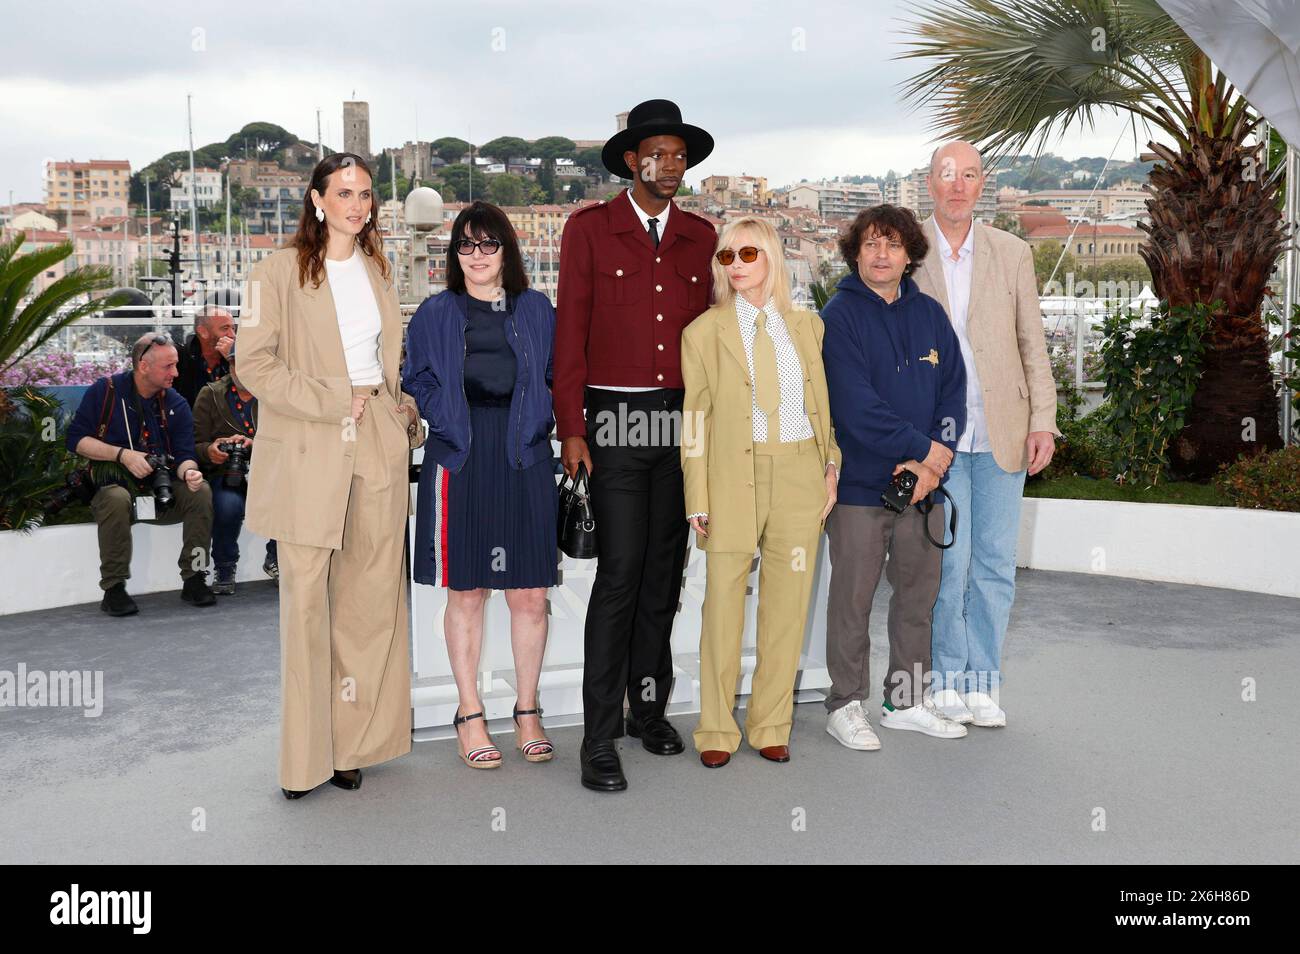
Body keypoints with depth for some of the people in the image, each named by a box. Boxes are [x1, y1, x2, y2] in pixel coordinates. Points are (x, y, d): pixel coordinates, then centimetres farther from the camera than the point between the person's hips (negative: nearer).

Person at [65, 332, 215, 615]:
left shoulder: (176, 405, 5)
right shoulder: (105, 391, -4)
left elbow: (184, 455, -1)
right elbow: (76, 439, -6)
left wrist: (188, 471, -26)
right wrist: (123, 455, -18)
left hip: (163, 491, 3)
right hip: (113, 484, -3)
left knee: (201, 491, -24)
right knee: (116, 499, -37)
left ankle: (194, 579, -15)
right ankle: (113, 589, -23)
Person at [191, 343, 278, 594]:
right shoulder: (210, 395, 8)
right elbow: (195, 446, 4)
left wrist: (254, 445, -26)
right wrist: (209, 451, -20)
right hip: (223, 474, -1)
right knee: (229, 504, -34)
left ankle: (275, 559, 0)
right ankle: (224, 569, -5)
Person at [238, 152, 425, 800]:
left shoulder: (378, 271, 16)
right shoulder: (280, 271, -2)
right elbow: (255, 363, -8)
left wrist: (404, 413, 10)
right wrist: (333, 400, -13)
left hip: (378, 449, 5)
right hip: (309, 454, -5)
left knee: (371, 599, 5)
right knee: (306, 597, -3)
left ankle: (352, 742, 16)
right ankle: (305, 756, 7)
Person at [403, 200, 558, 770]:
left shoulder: (536, 311, 12)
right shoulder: (435, 315, 10)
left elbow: (557, 380, 13)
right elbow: (415, 384, 8)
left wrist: (532, 419, -3)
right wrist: (450, 418, -7)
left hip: (525, 463, 1)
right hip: (459, 464, -1)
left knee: (530, 594, 2)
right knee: (466, 592, 4)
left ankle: (527, 713, 17)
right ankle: (470, 715, 16)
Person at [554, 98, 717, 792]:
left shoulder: (700, 237, 12)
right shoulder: (589, 229, 1)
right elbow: (570, 333, -2)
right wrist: (570, 429, -8)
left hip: (681, 421, 4)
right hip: (615, 419, -4)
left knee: (665, 570, 9)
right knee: (620, 571, -8)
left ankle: (650, 708, 23)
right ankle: (600, 737, 0)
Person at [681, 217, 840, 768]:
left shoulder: (807, 326, 11)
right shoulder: (703, 333, 3)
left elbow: (823, 403, 15)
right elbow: (695, 422, 1)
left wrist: (831, 466, 4)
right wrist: (698, 500, -4)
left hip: (800, 476, 3)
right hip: (733, 478, -2)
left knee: (788, 607, 6)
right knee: (723, 604, 2)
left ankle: (771, 726, 20)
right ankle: (716, 730, 16)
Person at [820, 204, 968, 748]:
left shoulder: (930, 314, 11)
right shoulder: (839, 316, -6)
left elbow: (954, 391, 6)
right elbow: (855, 405, -15)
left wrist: (936, 461, -8)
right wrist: (922, 449, -13)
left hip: (923, 482, 5)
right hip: (860, 483, -5)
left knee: (919, 594, 12)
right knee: (853, 598, 2)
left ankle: (907, 700, 26)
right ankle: (846, 705, 15)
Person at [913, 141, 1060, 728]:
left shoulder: (1012, 254, 8)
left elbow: (1033, 344, 9)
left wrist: (1043, 422, 1)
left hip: (1001, 433, 2)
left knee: (995, 563, 5)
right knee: (947, 560, -2)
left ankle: (982, 684, 17)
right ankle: (946, 681, 14)